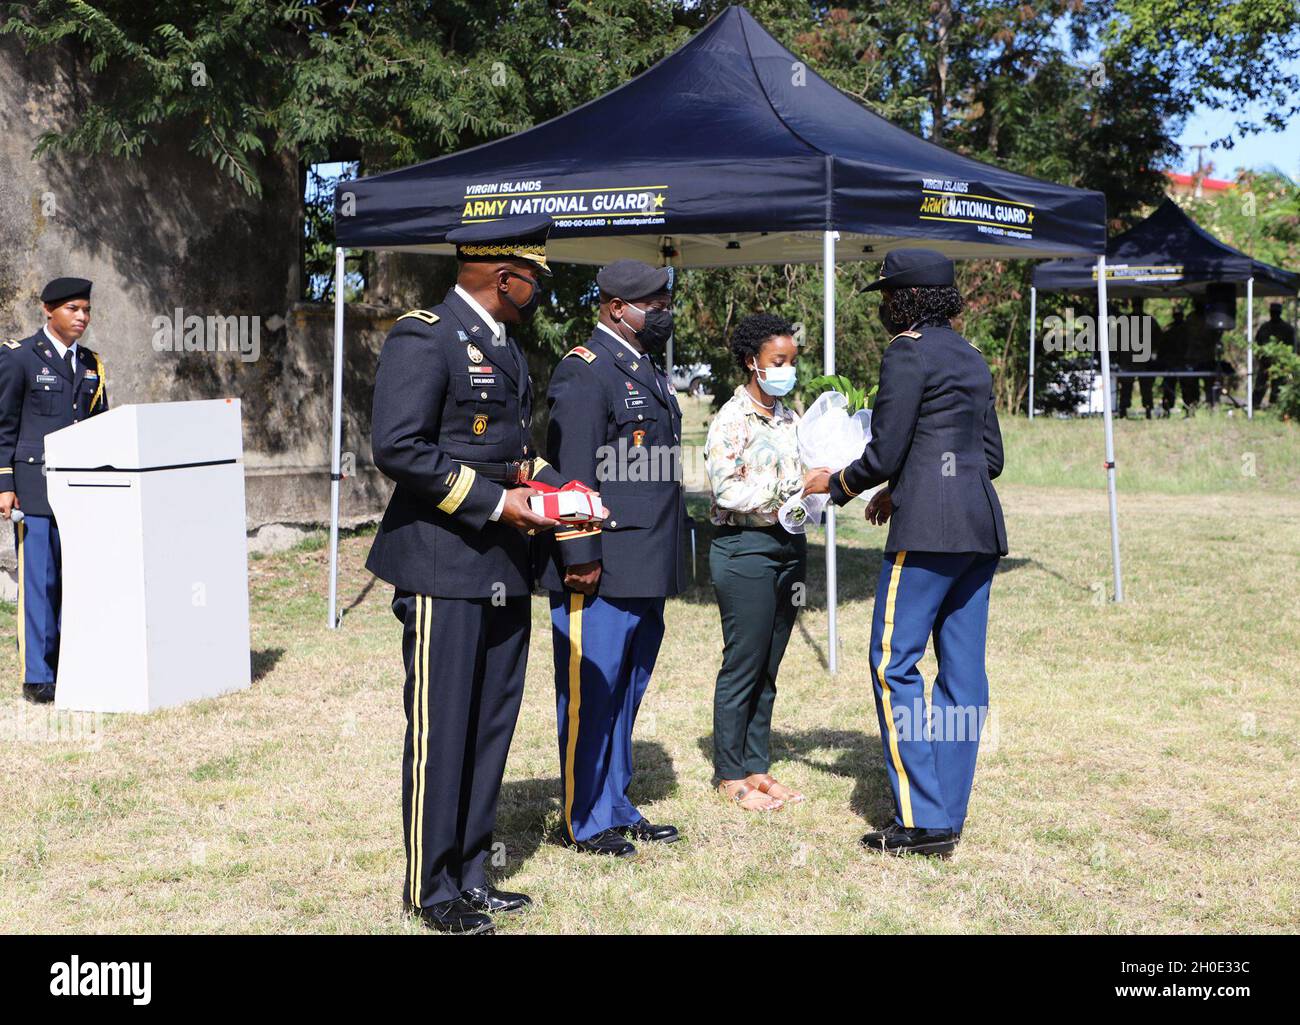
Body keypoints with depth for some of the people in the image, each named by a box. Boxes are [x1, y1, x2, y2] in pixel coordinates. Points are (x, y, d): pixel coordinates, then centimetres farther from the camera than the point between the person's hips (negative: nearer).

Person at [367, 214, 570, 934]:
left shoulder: (504, 347, 17)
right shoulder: (423, 338, -12)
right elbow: (398, 448, -20)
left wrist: (554, 487, 6)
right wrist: (494, 502, -19)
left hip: (504, 571, 9)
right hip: (444, 568, -9)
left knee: (490, 727, 13)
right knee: (439, 731, -1)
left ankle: (469, 874, 24)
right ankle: (430, 888, 10)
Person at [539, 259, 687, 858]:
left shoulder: (647, 372, 19)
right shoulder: (584, 371, -11)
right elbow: (572, 471, -17)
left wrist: (666, 565, 23)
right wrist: (581, 556, -22)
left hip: (645, 572, 9)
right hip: (601, 569, -9)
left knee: (626, 692, 15)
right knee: (590, 693, -1)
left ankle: (618, 811, 25)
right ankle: (585, 824, 7)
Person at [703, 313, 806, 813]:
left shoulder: (790, 418, 14)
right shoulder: (732, 419, -9)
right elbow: (727, 491, -16)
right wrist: (797, 488, -21)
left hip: (789, 547, 7)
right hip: (745, 550, -7)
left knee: (768, 668, 11)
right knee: (743, 666, -2)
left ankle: (756, 767, 18)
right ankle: (730, 774, 8)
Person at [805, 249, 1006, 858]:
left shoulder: (908, 352, -7)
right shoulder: (971, 358, 19)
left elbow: (885, 453, -10)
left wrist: (836, 484, 9)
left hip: (927, 531, -9)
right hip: (981, 526, 9)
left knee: (894, 664, -4)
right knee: (962, 668, 8)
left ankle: (921, 820, -6)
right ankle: (948, 815, 11)